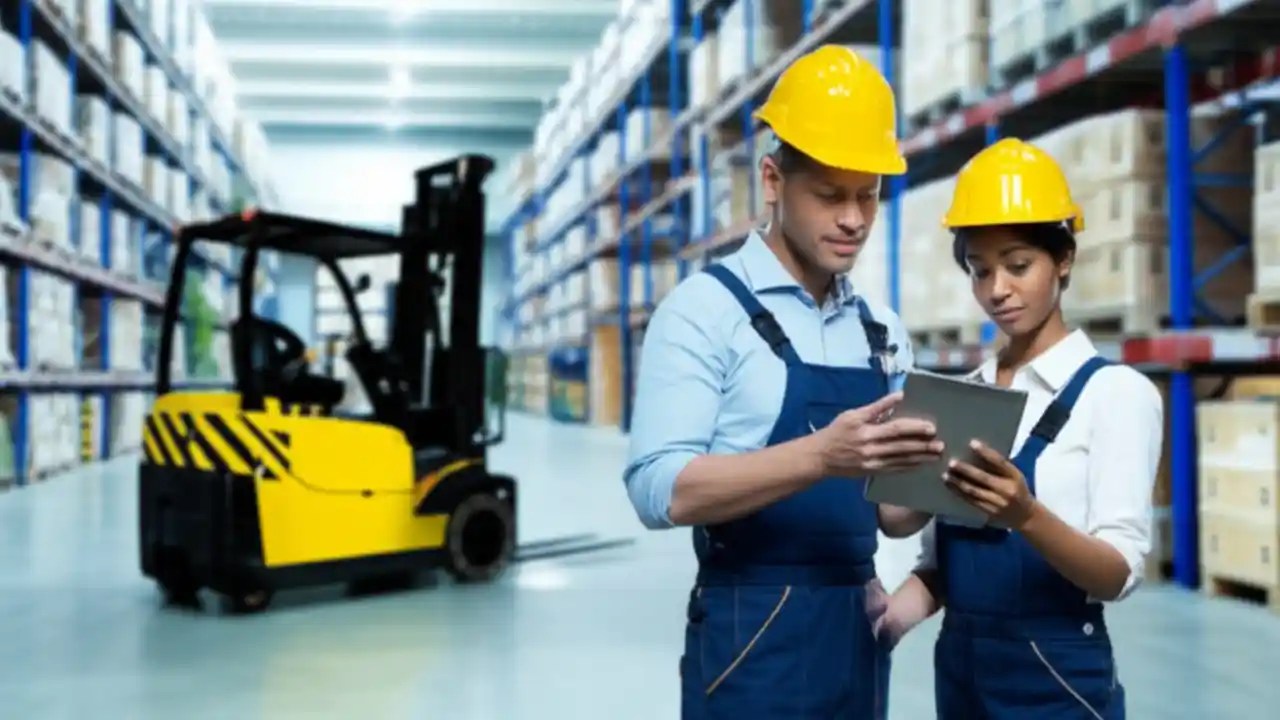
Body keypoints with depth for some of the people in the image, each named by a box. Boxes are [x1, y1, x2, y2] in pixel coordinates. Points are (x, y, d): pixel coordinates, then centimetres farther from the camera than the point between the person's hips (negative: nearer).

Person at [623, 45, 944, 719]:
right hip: (753, 639, -6)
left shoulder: (882, 332, 10)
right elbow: (659, 489, -19)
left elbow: (887, 510, 14)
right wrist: (820, 456, -29)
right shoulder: (703, 309, -9)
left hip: (858, 637, 6)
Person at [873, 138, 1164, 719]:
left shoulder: (1117, 391, -9)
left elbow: (1120, 573, -15)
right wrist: (903, 603, -11)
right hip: (959, 669, 5)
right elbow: (941, 555, 9)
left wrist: (1026, 516, -32)